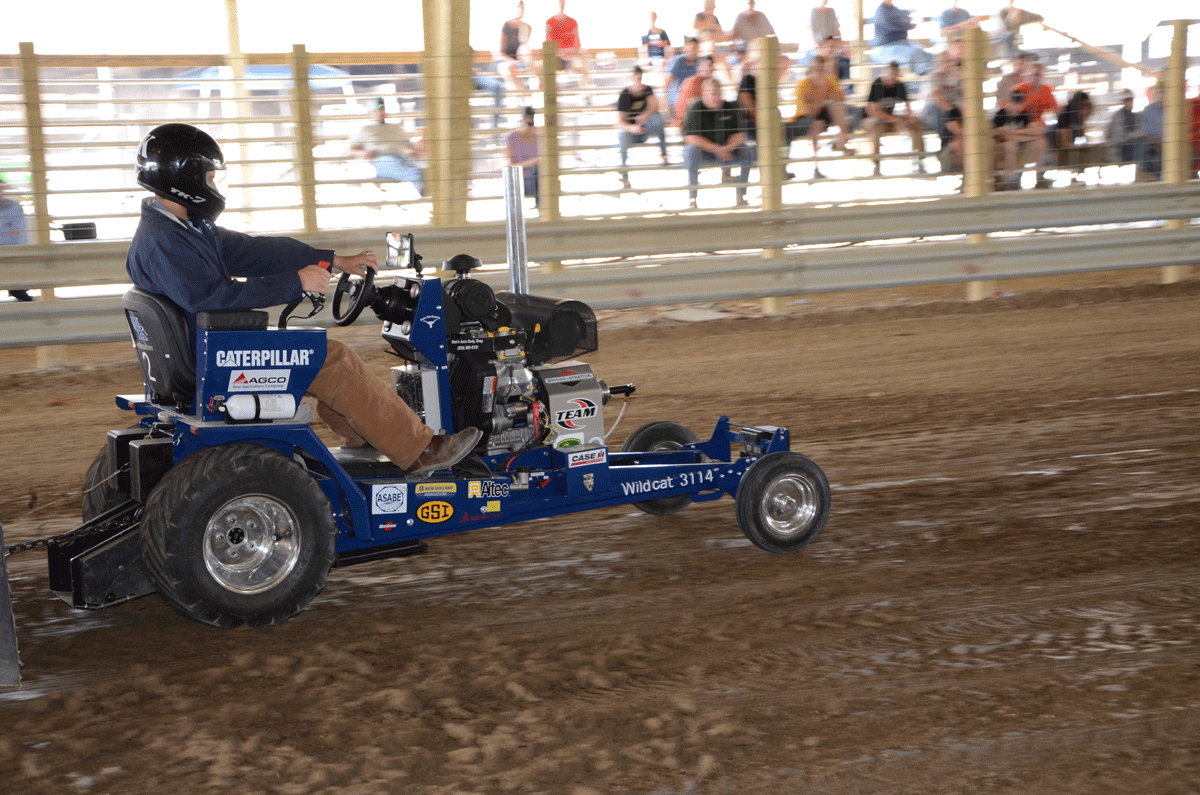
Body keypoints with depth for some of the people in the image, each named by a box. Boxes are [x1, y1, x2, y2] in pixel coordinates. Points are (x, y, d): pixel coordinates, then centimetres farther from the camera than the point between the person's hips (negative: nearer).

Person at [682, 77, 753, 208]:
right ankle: (691, 197, -28)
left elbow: (740, 134, 1)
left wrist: (728, 147, -22)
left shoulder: (730, 108, 1)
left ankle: (741, 196, -13)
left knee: (745, 151, -20)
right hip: (703, 153, -4)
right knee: (692, 150, -36)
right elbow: (690, 137, -21)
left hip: (727, 150, 4)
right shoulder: (696, 109, -12)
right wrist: (716, 149, -26)